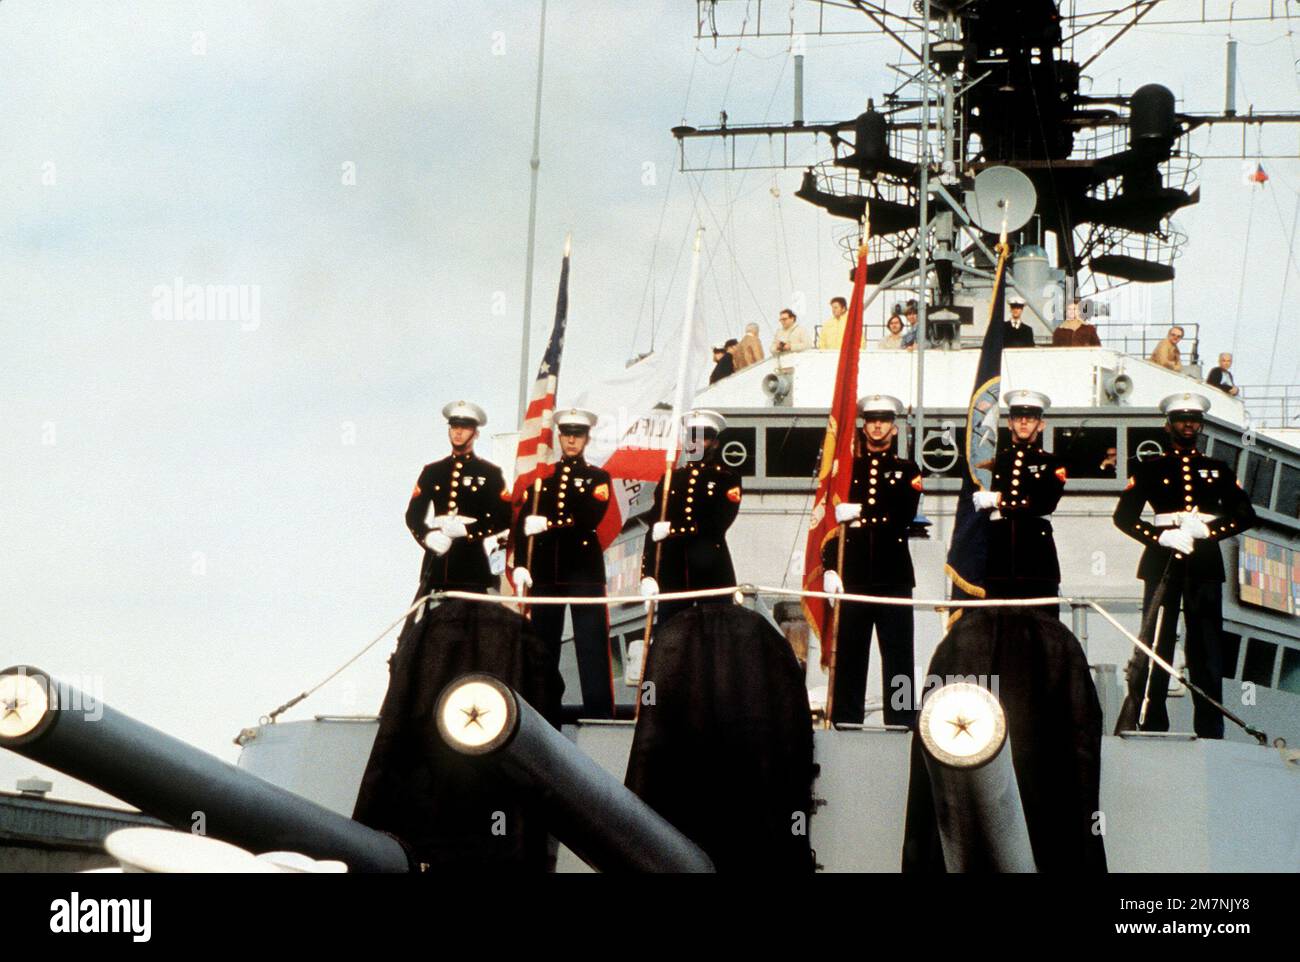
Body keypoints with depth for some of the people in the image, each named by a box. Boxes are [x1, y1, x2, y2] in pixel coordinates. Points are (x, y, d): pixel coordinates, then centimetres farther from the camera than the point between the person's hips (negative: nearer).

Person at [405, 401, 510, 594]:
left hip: (473, 568, -3)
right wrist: (428, 537, -8)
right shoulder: (432, 472, 15)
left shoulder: (490, 473, 7)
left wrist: (466, 529, -12)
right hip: (437, 565, 3)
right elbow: (413, 516, 13)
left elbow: (505, 519, 0)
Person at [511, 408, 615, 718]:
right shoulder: (541, 476, 13)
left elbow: (590, 519, -10)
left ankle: (598, 713, -7)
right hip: (545, 571, 3)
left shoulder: (597, 478, 7)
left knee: (592, 646, -6)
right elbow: (523, 524, 5)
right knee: (542, 643, 4)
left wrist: (549, 524, -20)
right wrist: (520, 565, -6)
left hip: (585, 570, -3)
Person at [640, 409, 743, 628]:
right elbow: (653, 530, 7)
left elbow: (718, 524, -11)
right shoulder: (671, 479, 12)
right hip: (673, 571, 3)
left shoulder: (727, 479, 4)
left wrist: (673, 530, -15)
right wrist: (647, 574, -2)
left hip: (712, 571, -3)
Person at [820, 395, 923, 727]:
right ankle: (845, 721, 5)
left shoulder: (908, 470, 10)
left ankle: (901, 721, 0)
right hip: (854, 575, 1)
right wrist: (829, 567, -4)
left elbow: (904, 516, -5)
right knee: (849, 652, 1)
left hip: (894, 576, -1)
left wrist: (860, 512, -15)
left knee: (898, 652, -2)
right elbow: (832, 520, 7)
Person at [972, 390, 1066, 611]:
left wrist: (1000, 502, -8)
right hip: (999, 557, 2)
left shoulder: (1051, 464, 9)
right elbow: (979, 502, 6)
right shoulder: (993, 461, 16)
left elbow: (1045, 504, -8)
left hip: (1037, 553, -2)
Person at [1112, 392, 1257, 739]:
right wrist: (1163, 537, -10)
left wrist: (1206, 530, -7)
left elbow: (1245, 515, 10)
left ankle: (1210, 730, 2)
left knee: (1207, 646, -1)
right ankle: (1151, 726, -5)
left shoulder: (1219, 470, 17)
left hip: (1205, 564, 2)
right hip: (1163, 561, -2)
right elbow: (1124, 516, 4)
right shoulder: (1149, 468, 11)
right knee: (1154, 644, -7)